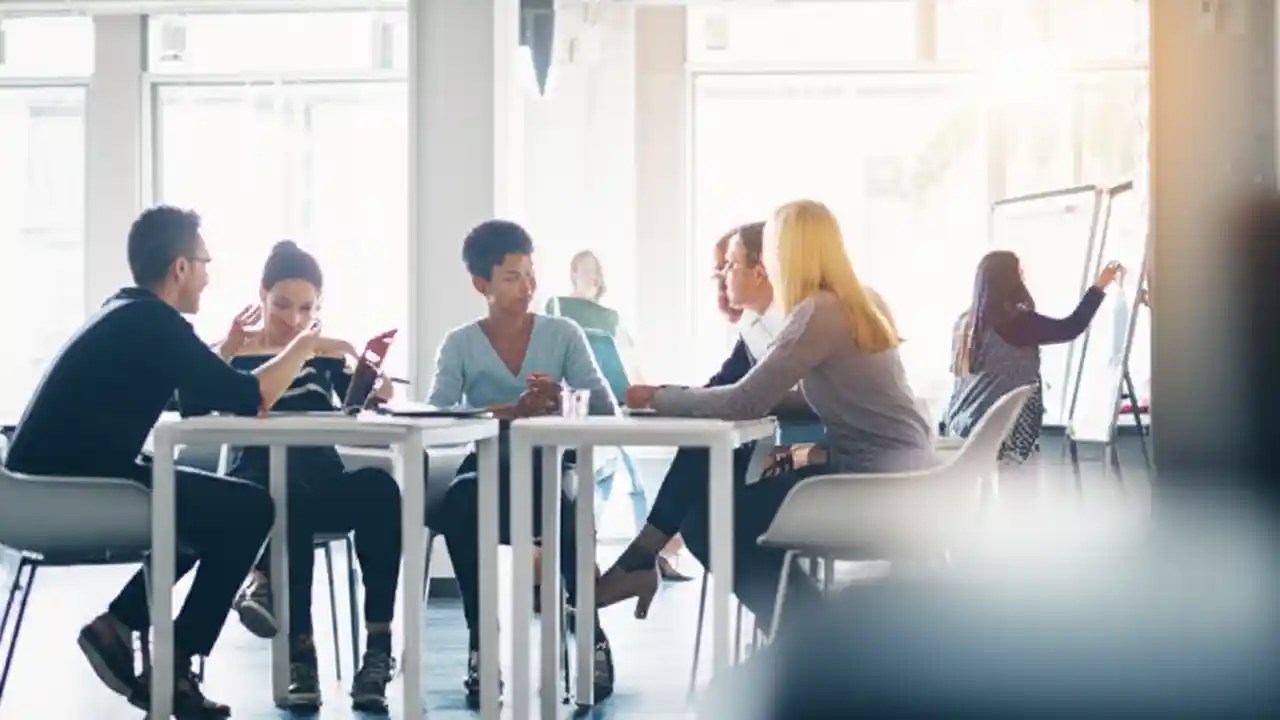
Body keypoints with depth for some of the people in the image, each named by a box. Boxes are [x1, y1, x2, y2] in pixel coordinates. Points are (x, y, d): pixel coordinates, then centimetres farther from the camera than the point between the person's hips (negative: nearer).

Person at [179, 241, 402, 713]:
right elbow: (193, 411, -8)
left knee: (379, 487, -32)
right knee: (291, 496, -40)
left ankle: (378, 652, -32)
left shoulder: (331, 353, 15)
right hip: (258, 486, -3)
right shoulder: (232, 352, 8)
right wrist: (226, 353, -21)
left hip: (322, 484, 3)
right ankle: (299, 656, -39)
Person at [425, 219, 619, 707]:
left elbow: (605, 409, -2)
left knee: (571, 515, -34)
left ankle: (592, 636, -13)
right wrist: (513, 410, -28)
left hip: (548, 472, 0)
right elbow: (435, 416, -14)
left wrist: (561, 402, -25)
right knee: (459, 508, -35)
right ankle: (481, 646, -23)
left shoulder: (564, 335, 6)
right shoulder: (461, 344, 4)